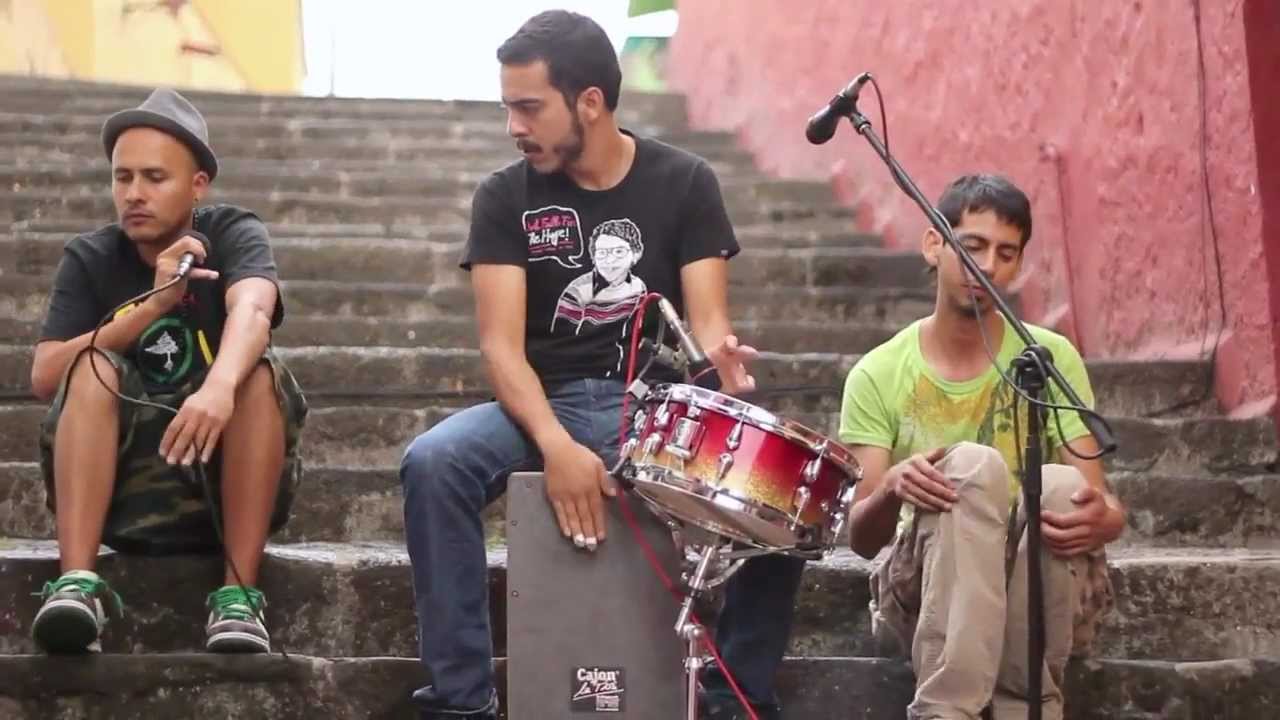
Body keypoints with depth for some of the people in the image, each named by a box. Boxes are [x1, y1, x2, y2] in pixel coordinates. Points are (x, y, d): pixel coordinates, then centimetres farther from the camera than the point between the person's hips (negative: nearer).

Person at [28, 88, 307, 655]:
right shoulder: (89, 259, 1)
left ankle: (238, 596, -32)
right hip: (123, 489, 1)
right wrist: (154, 303, -25)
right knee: (95, 367, -23)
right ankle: (77, 583, -38)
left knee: (261, 373, -26)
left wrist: (219, 386, -51)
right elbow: (45, 376, -14)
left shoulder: (233, 234, -4)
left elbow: (251, 310, -28)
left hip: (227, 480, -1)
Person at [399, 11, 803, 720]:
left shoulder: (684, 182, 1)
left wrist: (719, 355, -32)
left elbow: (707, 319, -5)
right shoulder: (505, 196, -1)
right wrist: (556, 443, -28)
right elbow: (502, 344, -10)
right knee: (432, 462, -30)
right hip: (545, 403, 0)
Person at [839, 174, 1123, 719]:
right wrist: (891, 490, -30)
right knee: (973, 465, -31)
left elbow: (1103, 502, -3)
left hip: (1044, 600, 1)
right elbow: (862, 539, -5)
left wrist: (1101, 517, -30)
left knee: (1061, 484, -31)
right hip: (923, 595, -1)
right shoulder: (878, 375, 0)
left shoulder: (1052, 359, 2)